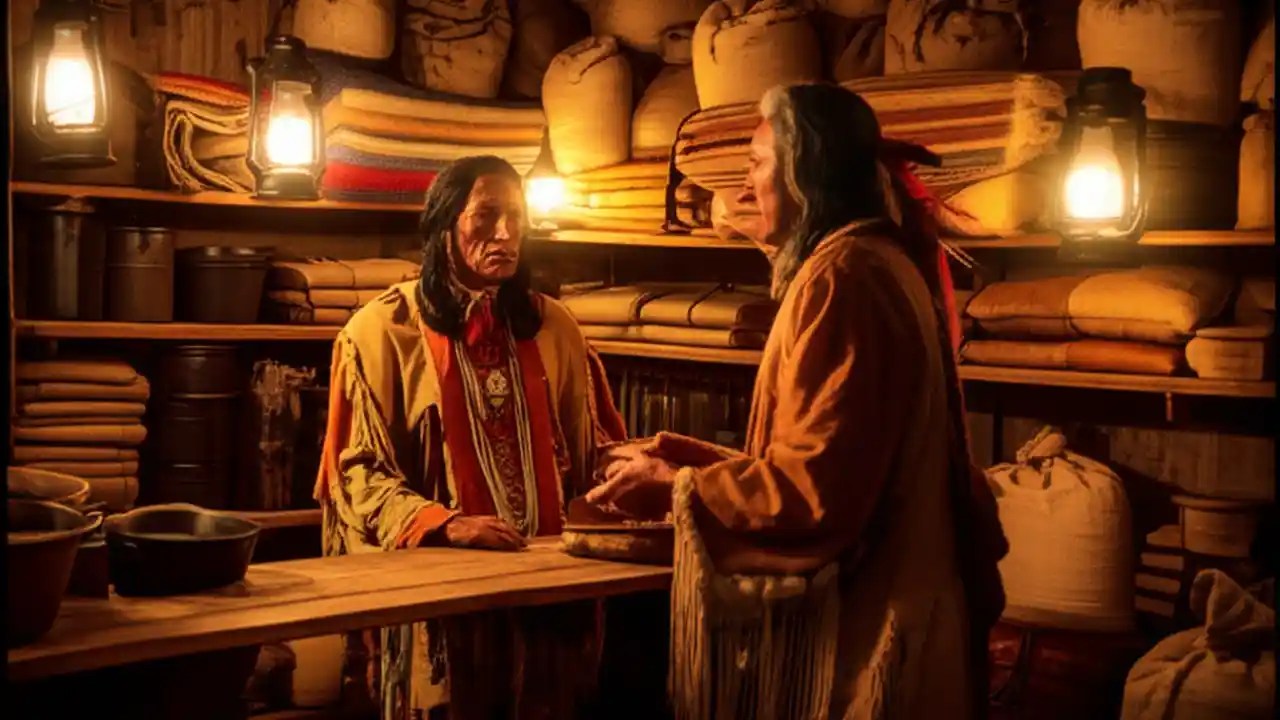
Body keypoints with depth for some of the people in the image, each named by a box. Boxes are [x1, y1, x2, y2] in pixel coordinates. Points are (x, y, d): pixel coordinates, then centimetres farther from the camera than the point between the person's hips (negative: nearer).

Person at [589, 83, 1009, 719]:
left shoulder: (841, 272, -17)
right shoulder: (884, 264, 14)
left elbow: (816, 487, -22)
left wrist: (675, 489, -9)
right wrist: (684, 456, 14)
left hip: (855, 631, -10)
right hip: (879, 610, 10)